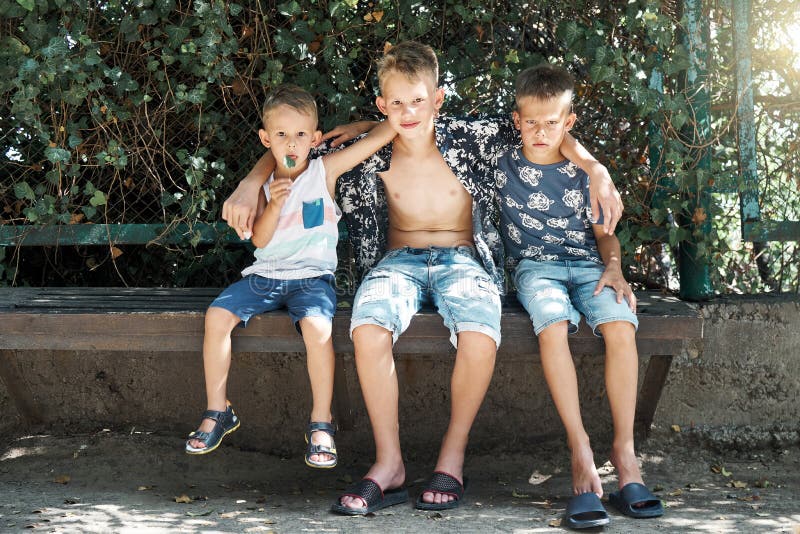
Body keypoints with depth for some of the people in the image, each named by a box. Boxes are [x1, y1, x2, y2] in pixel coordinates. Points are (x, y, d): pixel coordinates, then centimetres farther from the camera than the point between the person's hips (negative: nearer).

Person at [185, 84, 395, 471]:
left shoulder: (325, 171, 0)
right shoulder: (265, 185, 8)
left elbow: (382, 134, -3)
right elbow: (259, 239, -2)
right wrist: (275, 204, -14)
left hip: (312, 276, -3)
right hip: (265, 275, 3)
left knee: (316, 326, -34)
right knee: (217, 315, -19)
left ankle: (321, 424, -19)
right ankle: (218, 412, -3)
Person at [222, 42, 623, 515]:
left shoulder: (472, 139, -4)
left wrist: (595, 168, -10)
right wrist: (249, 185, -6)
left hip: (463, 258, -1)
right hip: (399, 260, 1)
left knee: (480, 337, -36)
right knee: (369, 329, -35)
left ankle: (453, 457, -12)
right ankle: (389, 465, -21)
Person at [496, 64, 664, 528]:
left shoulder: (585, 170, 12)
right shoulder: (504, 167, 9)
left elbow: (604, 232, 13)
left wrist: (614, 268, -4)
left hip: (588, 264, 2)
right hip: (536, 265, -1)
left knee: (621, 327, -32)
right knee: (554, 327, -37)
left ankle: (625, 453, -27)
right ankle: (582, 455, -38)